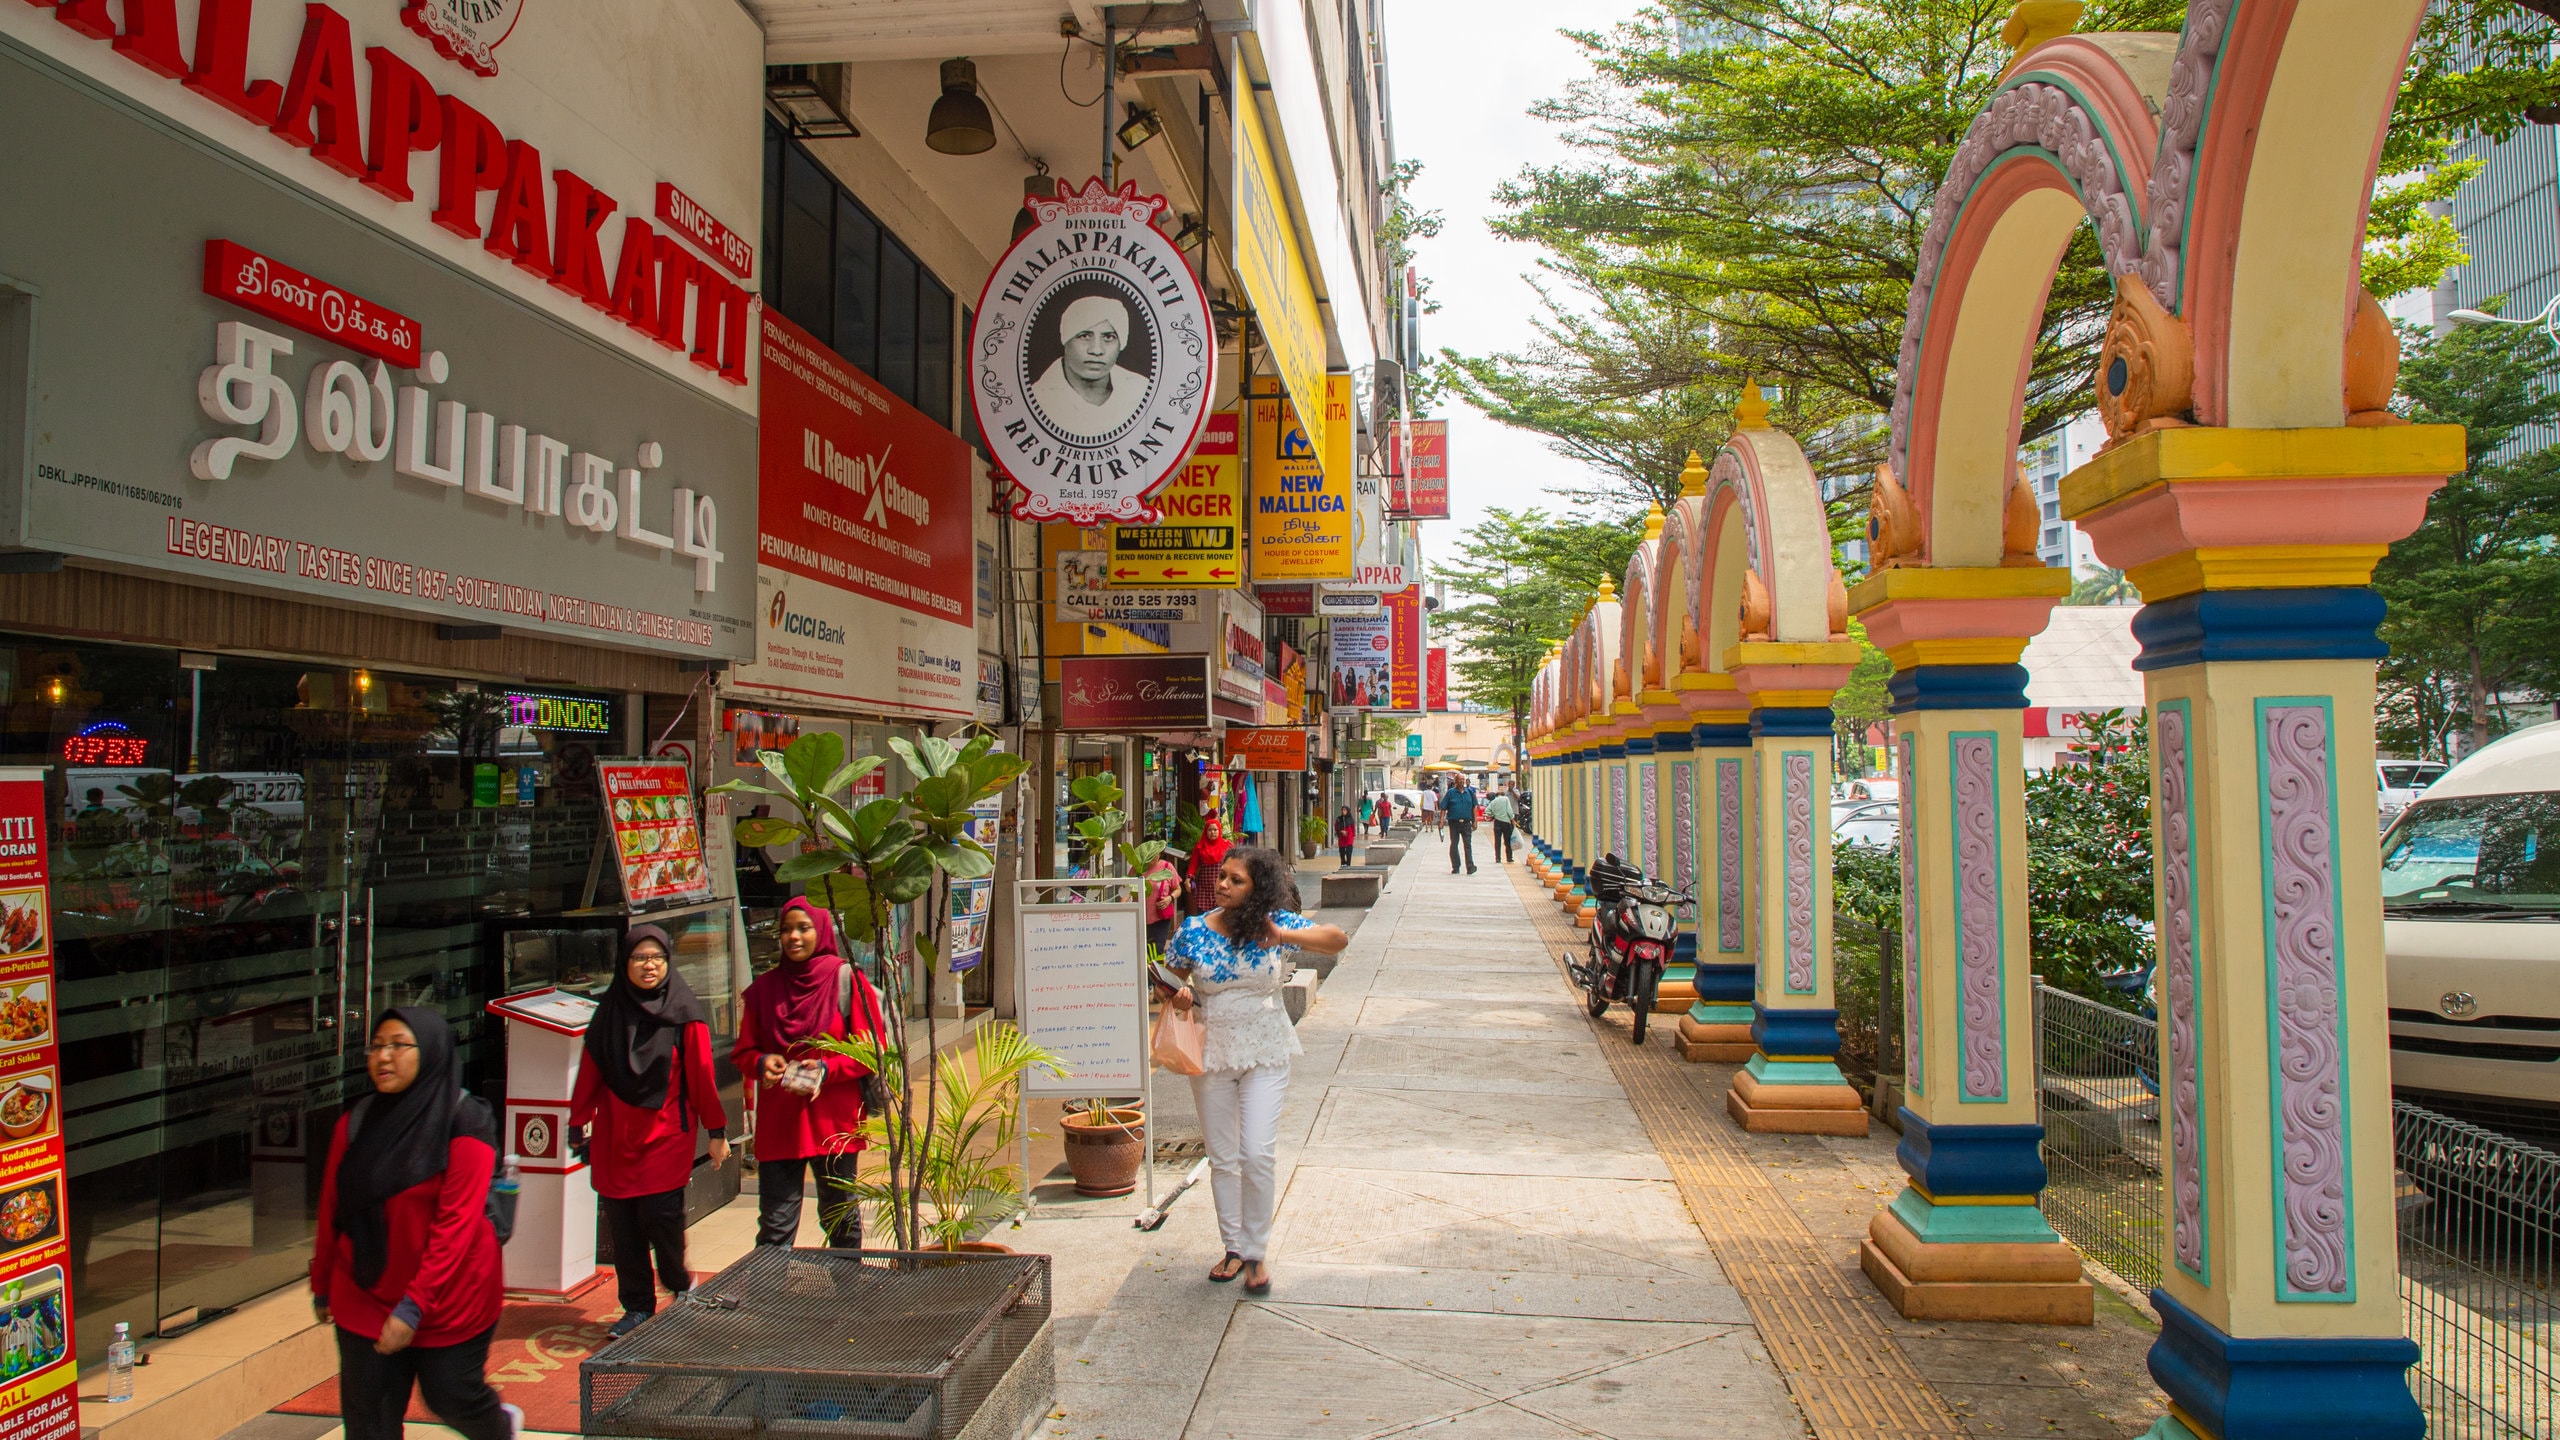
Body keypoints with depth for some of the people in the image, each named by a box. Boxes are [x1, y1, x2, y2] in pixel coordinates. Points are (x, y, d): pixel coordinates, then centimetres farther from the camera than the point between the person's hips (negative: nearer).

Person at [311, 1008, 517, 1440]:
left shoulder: (464, 1125, -16)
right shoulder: (356, 1123, 0)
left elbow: (456, 1226, -20)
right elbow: (331, 1211, 7)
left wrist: (415, 1305, -23)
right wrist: (322, 1286, 13)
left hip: (447, 1299, -4)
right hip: (366, 1297, 4)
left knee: (452, 1397, 8)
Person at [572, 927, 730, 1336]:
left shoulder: (684, 1014, -4)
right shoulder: (609, 1013, 5)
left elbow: (702, 1075, -5)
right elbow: (589, 1073, 8)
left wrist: (716, 1131, -4)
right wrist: (578, 1126, 7)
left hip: (667, 1137, -3)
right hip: (614, 1138, 3)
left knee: (661, 1218, -8)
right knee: (622, 1225, 5)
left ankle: (680, 1286, 19)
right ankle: (637, 1306, 19)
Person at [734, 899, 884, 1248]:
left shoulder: (846, 979, -3)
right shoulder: (764, 988, 7)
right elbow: (743, 1052, 14)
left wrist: (826, 1069, -18)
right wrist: (762, 1063, -9)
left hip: (834, 1123, -2)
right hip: (777, 1123, 2)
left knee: (841, 1220, 11)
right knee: (774, 1226, 2)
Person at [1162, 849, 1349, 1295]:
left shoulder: (1276, 924, -8)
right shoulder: (1194, 931, -5)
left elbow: (1338, 940, -16)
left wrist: (1284, 936, -30)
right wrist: (1179, 997, -17)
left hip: (1266, 1055, -2)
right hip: (1211, 1053, 2)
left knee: (1257, 1154, -8)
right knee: (1222, 1158, 10)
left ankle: (1257, 1253, 9)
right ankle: (1234, 1247, 26)